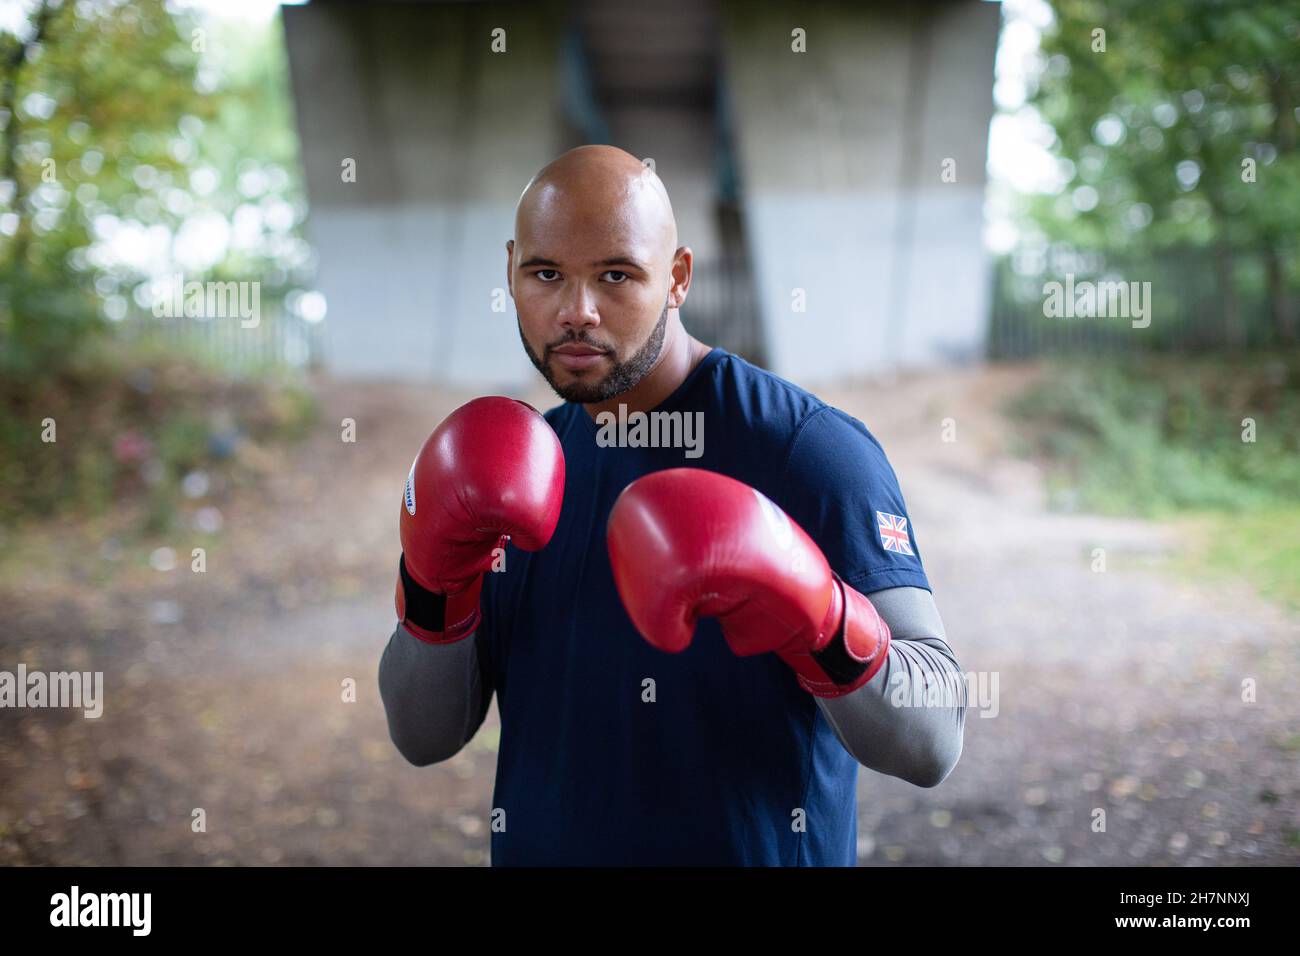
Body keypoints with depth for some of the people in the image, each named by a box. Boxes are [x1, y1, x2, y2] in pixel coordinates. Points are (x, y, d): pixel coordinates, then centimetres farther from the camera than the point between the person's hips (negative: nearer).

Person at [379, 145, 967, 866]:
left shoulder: (814, 449, -18)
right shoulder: (516, 457, -1)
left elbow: (933, 747, -20)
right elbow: (424, 739, -1)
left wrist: (823, 624, -38)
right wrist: (432, 592, -18)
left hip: (759, 847, -4)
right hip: (535, 847, 5)